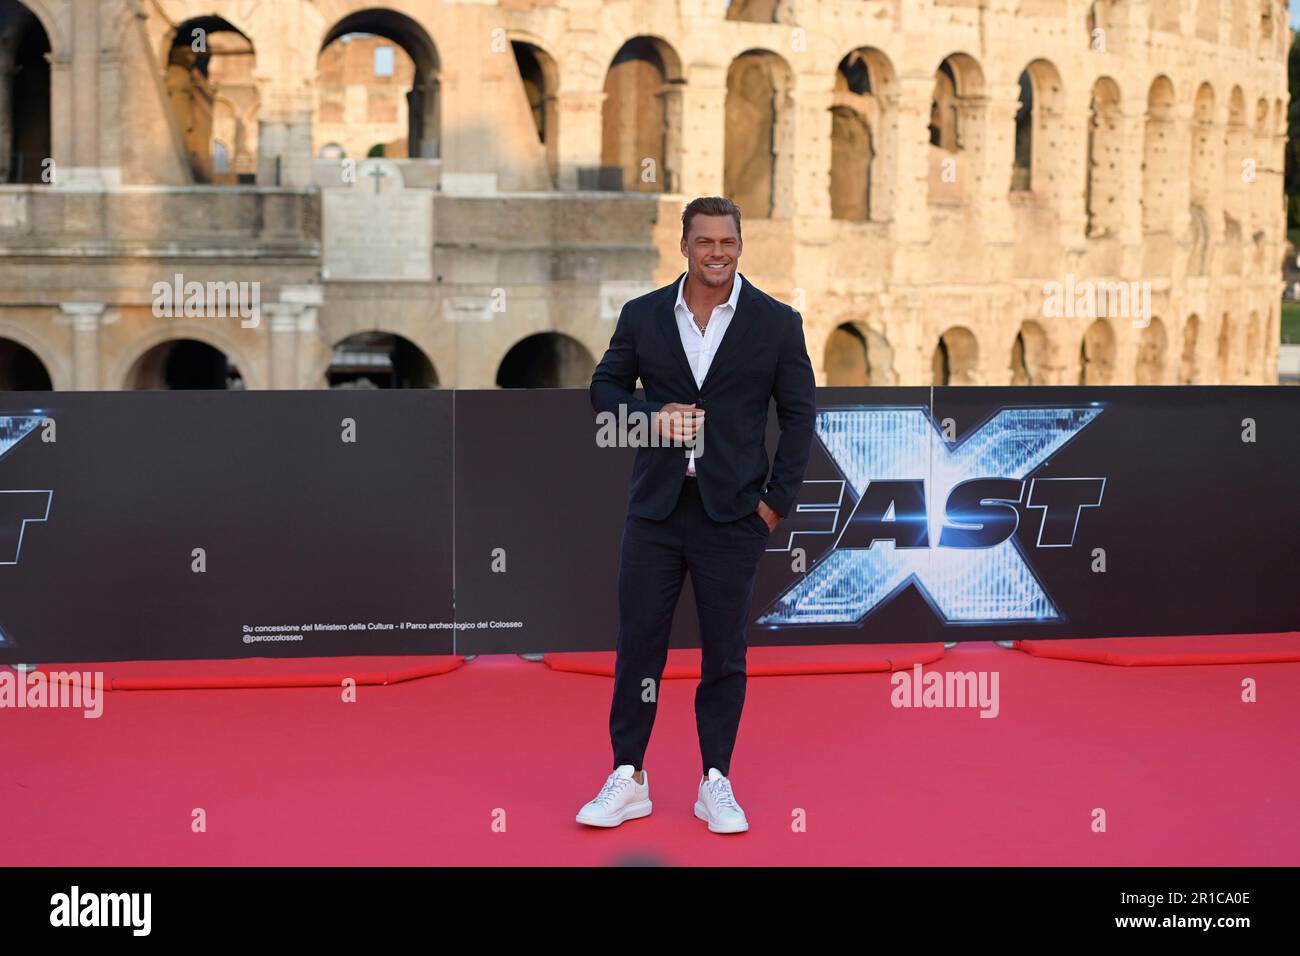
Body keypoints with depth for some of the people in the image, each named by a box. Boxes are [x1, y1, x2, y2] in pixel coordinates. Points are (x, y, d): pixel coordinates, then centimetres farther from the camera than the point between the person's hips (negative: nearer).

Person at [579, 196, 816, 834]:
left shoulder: (776, 322, -1)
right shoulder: (643, 316, 3)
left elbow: (799, 414, 2)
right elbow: (605, 386, 11)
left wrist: (778, 500, -4)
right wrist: (650, 416, -9)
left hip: (732, 512, -1)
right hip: (656, 509, 2)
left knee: (724, 653, 6)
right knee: (638, 643, 4)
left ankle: (716, 786, 17)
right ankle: (627, 781, 15)